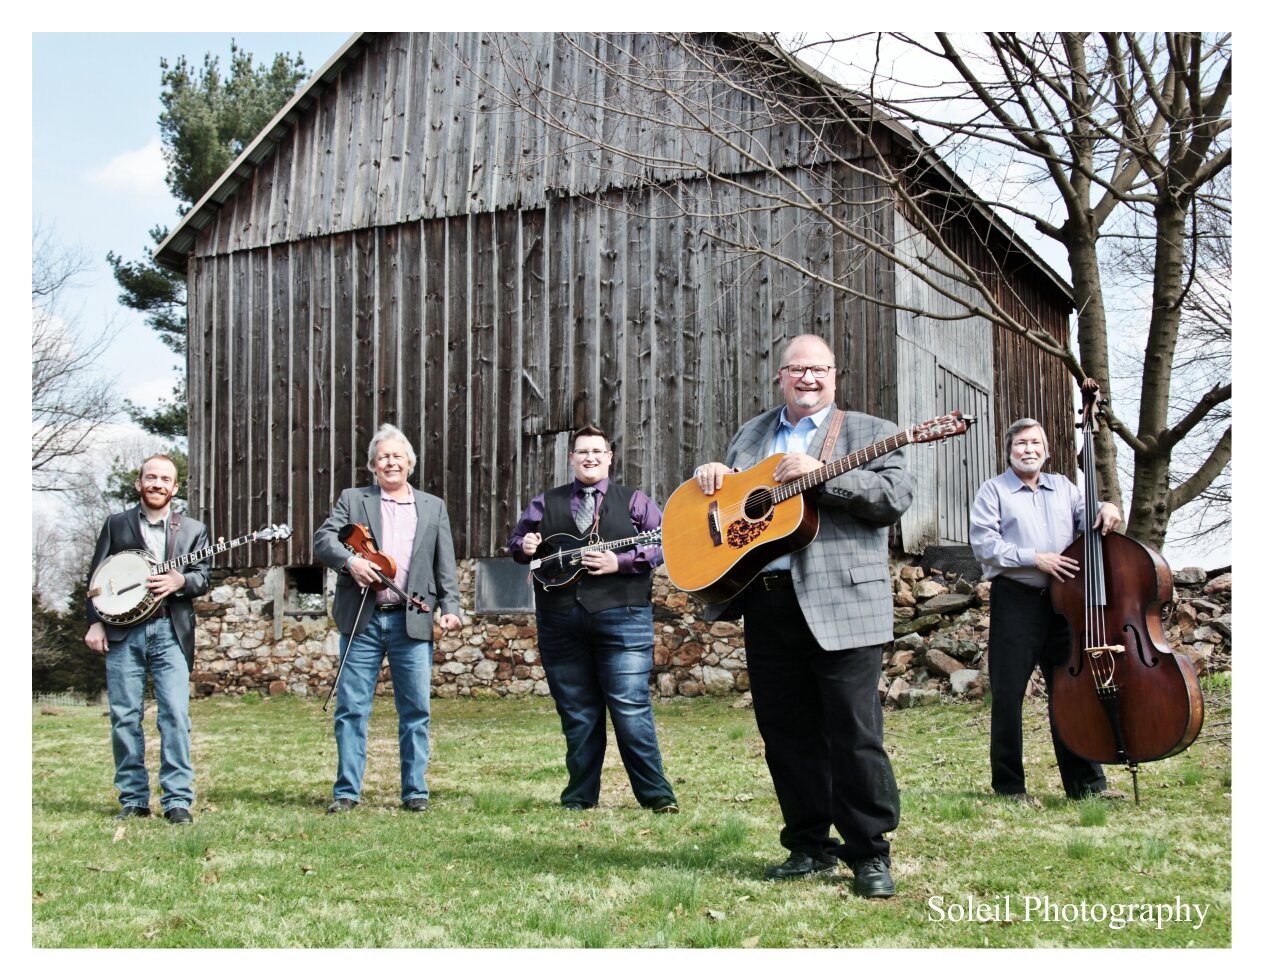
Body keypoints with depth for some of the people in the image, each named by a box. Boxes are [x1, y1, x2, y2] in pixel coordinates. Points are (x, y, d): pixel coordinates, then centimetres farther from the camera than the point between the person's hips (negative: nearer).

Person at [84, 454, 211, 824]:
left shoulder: (193, 530, 14)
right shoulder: (116, 524, 13)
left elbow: (204, 578, 7)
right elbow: (96, 577, 9)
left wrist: (180, 581, -14)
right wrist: (95, 623, -1)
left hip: (171, 633, 0)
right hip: (122, 632, 1)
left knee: (176, 716, -9)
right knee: (124, 717, 1)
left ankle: (178, 800, -7)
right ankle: (133, 799, 9)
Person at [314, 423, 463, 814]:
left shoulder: (433, 508, 15)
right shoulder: (352, 500, 11)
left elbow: (445, 566, 10)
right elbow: (324, 539, -1)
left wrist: (450, 607, -3)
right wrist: (350, 560, -20)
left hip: (412, 620, 1)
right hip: (362, 619, -1)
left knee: (416, 709, 2)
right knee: (351, 708, 1)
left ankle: (415, 791, 11)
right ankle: (346, 791, 9)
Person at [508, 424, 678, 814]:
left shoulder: (634, 502, 7)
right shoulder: (545, 503, 15)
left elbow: (662, 545, -1)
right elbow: (517, 539, 22)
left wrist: (619, 562, -14)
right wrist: (524, 546, -2)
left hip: (621, 617, -3)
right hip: (560, 619, 3)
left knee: (631, 708, -8)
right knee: (576, 712, 8)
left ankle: (655, 793, -1)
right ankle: (580, 794, 17)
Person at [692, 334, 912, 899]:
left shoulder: (868, 433, 5)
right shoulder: (751, 434, 20)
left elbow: (895, 497, -9)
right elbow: (719, 491, 29)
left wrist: (821, 473, -18)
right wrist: (711, 473, 6)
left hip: (839, 603, -5)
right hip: (766, 604, 5)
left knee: (854, 733, -6)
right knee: (785, 733, 9)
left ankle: (869, 852, 4)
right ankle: (810, 846, 20)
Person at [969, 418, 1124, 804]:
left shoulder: (1063, 487, 18)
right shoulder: (994, 491, 3)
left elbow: (1088, 521, 9)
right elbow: (983, 544, -8)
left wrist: (1105, 509, -13)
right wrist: (1035, 558, -15)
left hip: (1062, 599, 4)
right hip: (1015, 601, -4)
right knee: (1008, 695, -1)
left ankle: (1086, 782, 12)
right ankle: (1009, 784, 9)